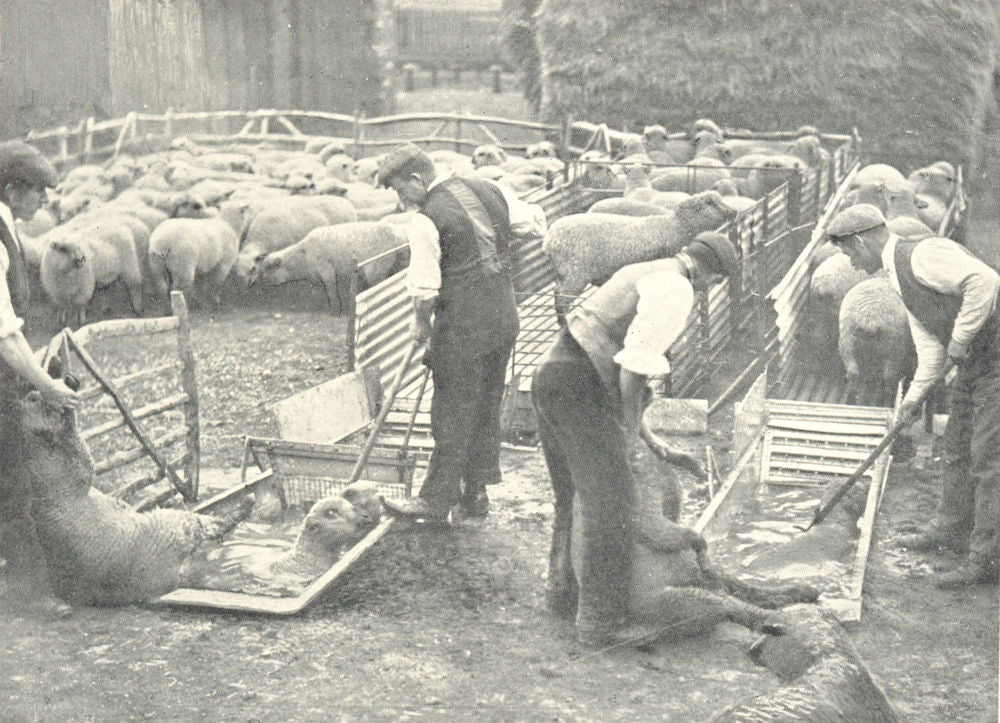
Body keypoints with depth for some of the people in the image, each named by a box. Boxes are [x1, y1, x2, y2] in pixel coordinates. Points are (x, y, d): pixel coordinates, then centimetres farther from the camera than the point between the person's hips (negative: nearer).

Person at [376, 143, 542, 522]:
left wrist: (421, 323, 3)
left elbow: (425, 288, -15)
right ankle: (476, 495, 25)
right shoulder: (489, 190, 8)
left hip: (462, 325, -7)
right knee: (487, 408, 15)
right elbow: (535, 219, 21)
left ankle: (437, 499, 13)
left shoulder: (426, 218, -14)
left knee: (453, 414, 3)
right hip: (505, 317, 7)